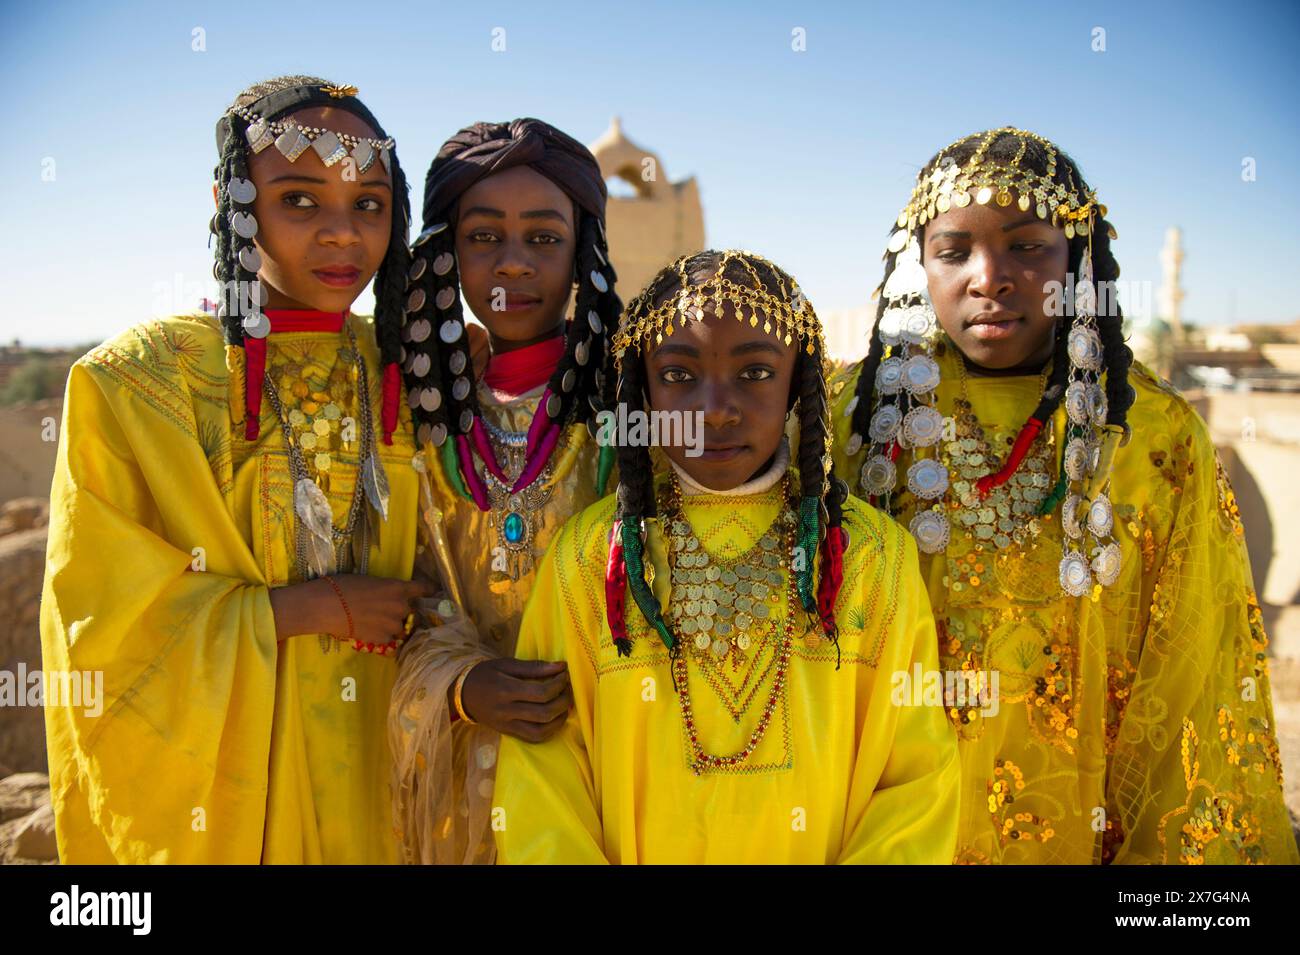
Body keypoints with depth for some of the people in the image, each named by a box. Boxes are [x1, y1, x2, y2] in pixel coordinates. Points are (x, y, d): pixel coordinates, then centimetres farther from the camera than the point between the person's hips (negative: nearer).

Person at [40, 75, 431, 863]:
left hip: (375, 771, 3)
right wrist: (315, 606, -17)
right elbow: (100, 626, -14)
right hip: (205, 787, -3)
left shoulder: (403, 377, 0)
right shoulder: (135, 383, -12)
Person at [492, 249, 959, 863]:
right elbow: (541, 770, -1)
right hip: (627, 849, -1)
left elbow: (917, 779, 0)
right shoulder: (586, 555, 0)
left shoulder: (875, 555, 0)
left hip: (816, 850, 2)